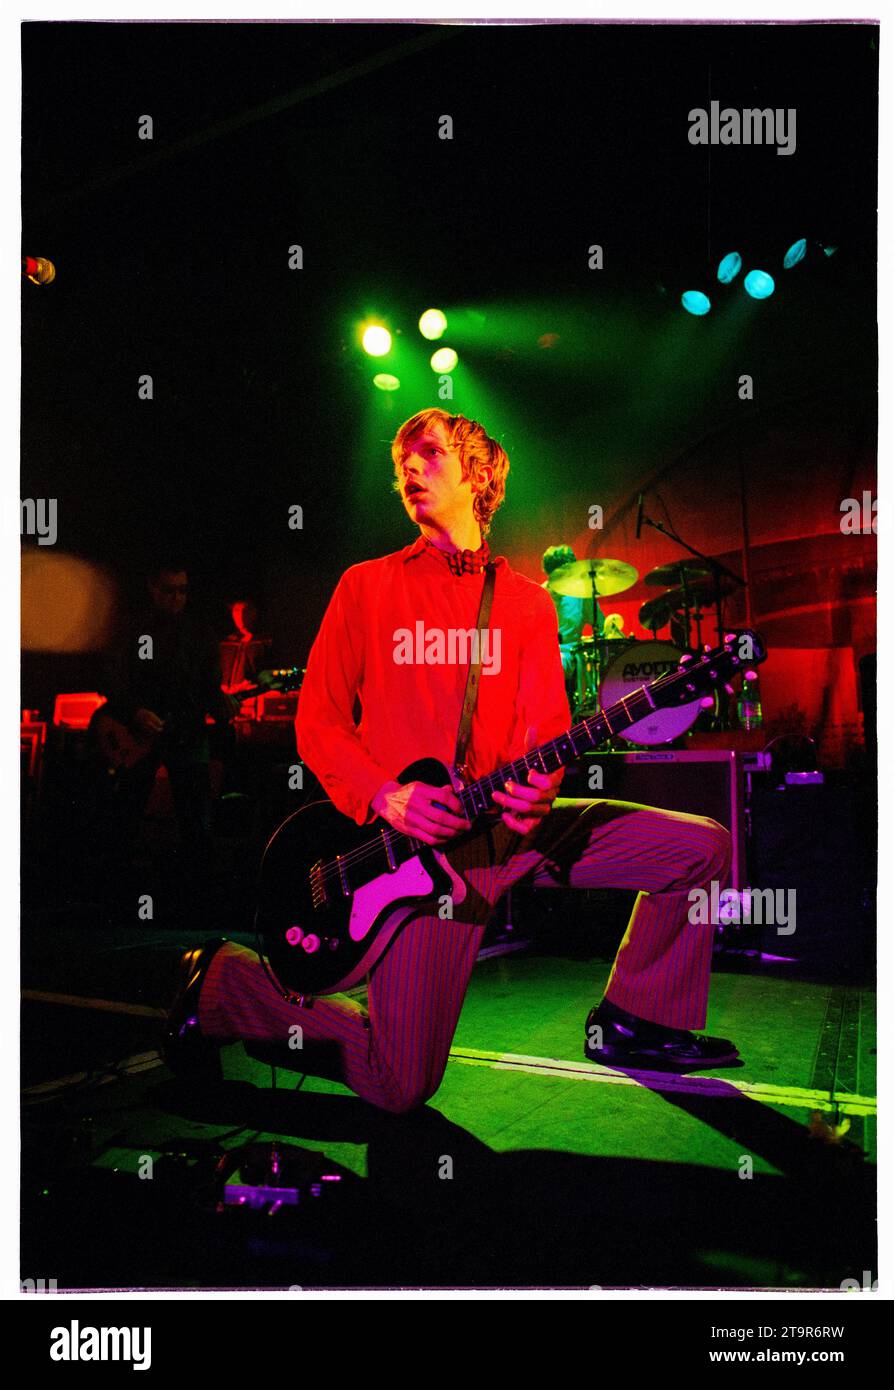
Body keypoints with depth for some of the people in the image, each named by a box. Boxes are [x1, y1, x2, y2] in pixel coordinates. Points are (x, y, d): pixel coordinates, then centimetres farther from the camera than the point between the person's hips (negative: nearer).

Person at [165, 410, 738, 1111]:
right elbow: (317, 721, 3)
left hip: (511, 823, 4)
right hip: (415, 841, -4)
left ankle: (632, 1022, 12)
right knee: (402, 1086, -11)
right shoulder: (368, 586, 7)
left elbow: (545, 725, 3)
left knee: (703, 846, -6)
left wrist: (538, 790, -21)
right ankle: (224, 981, 13)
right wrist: (385, 795, -16)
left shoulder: (527, 601, 14)